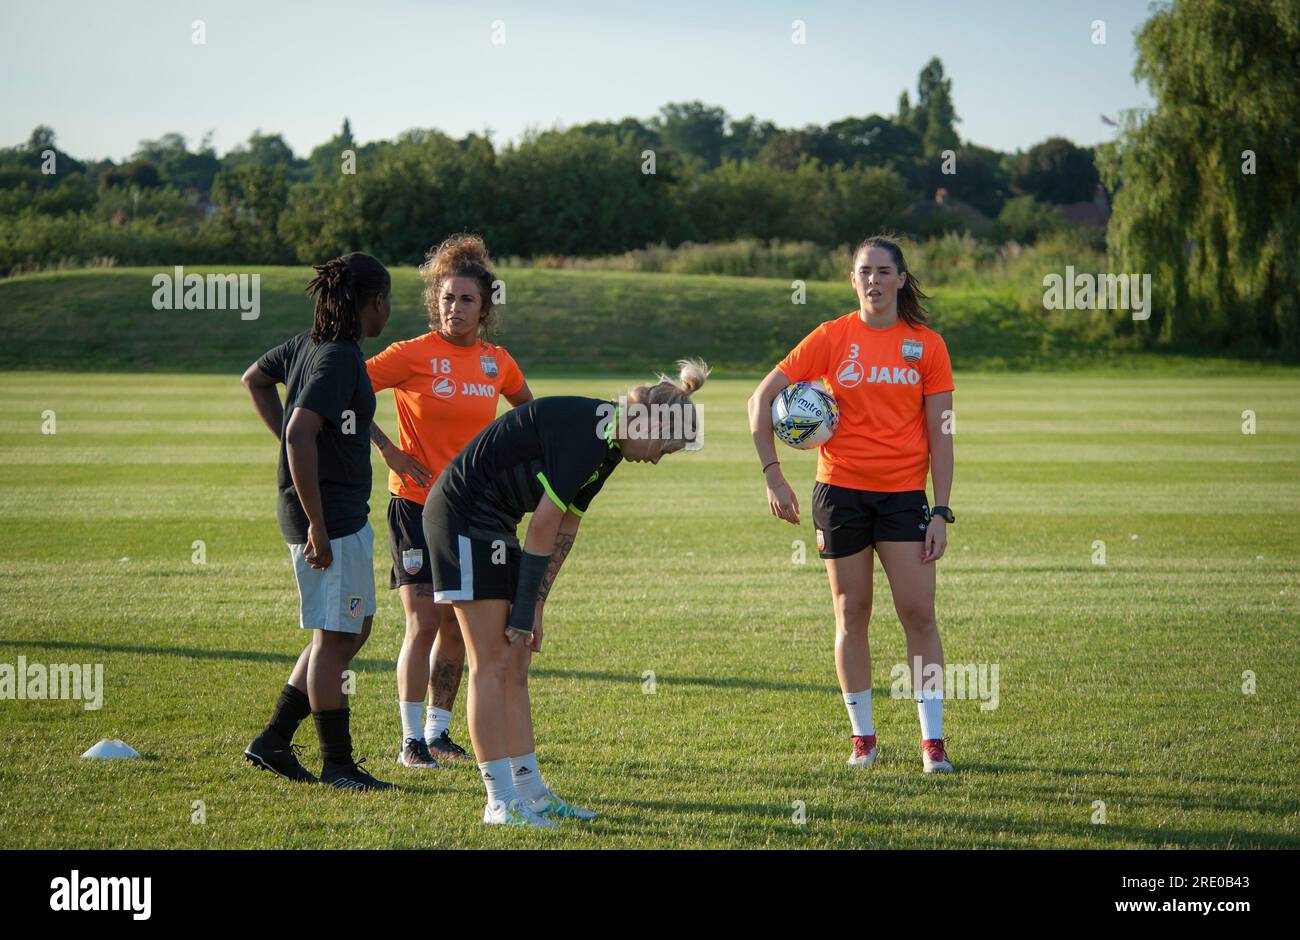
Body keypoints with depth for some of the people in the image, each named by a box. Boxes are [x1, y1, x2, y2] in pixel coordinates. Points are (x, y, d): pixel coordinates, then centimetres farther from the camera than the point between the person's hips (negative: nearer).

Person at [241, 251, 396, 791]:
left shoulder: (311, 344, 10)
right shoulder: (338, 358, -18)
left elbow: (255, 379, 27)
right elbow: (301, 433, -26)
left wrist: (291, 445, 21)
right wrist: (316, 525, -24)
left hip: (345, 517, 10)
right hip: (330, 516, -10)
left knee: (354, 631, 16)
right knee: (335, 636, -2)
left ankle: (273, 741, 19)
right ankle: (337, 764, 7)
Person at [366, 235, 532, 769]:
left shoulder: (497, 363, 5)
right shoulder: (413, 355, -9)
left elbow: (528, 408, 26)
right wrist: (389, 449, -11)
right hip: (417, 504, -5)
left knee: (456, 626, 8)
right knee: (423, 625, -8)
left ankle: (439, 731, 19)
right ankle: (411, 739, 0)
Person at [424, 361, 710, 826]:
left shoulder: (607, 445, 8)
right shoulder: (586, 430, -22)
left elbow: (565, 529, 12)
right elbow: (543, 525, -21)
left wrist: (534, 605, 8)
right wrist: (525, 612, -15)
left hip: (490, 524, 10)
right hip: (464, 515, -10)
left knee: (515, 664, 10)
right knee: (493, 663, -8)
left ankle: (529, 791, 15)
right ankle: (501, 801, -6)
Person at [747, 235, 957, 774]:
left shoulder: (926, 345, 2)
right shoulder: (832, 338, 0)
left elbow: (939, 435, 2)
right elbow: (762, 399, 3)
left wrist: (941, 512, -4)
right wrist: (772, 475, -4)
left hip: (904, 493, 0)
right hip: (840, 489, 0)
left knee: (919, 612, -8)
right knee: (852, 613, 5)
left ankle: (933, 742, -3)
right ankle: (863, 736, 17)